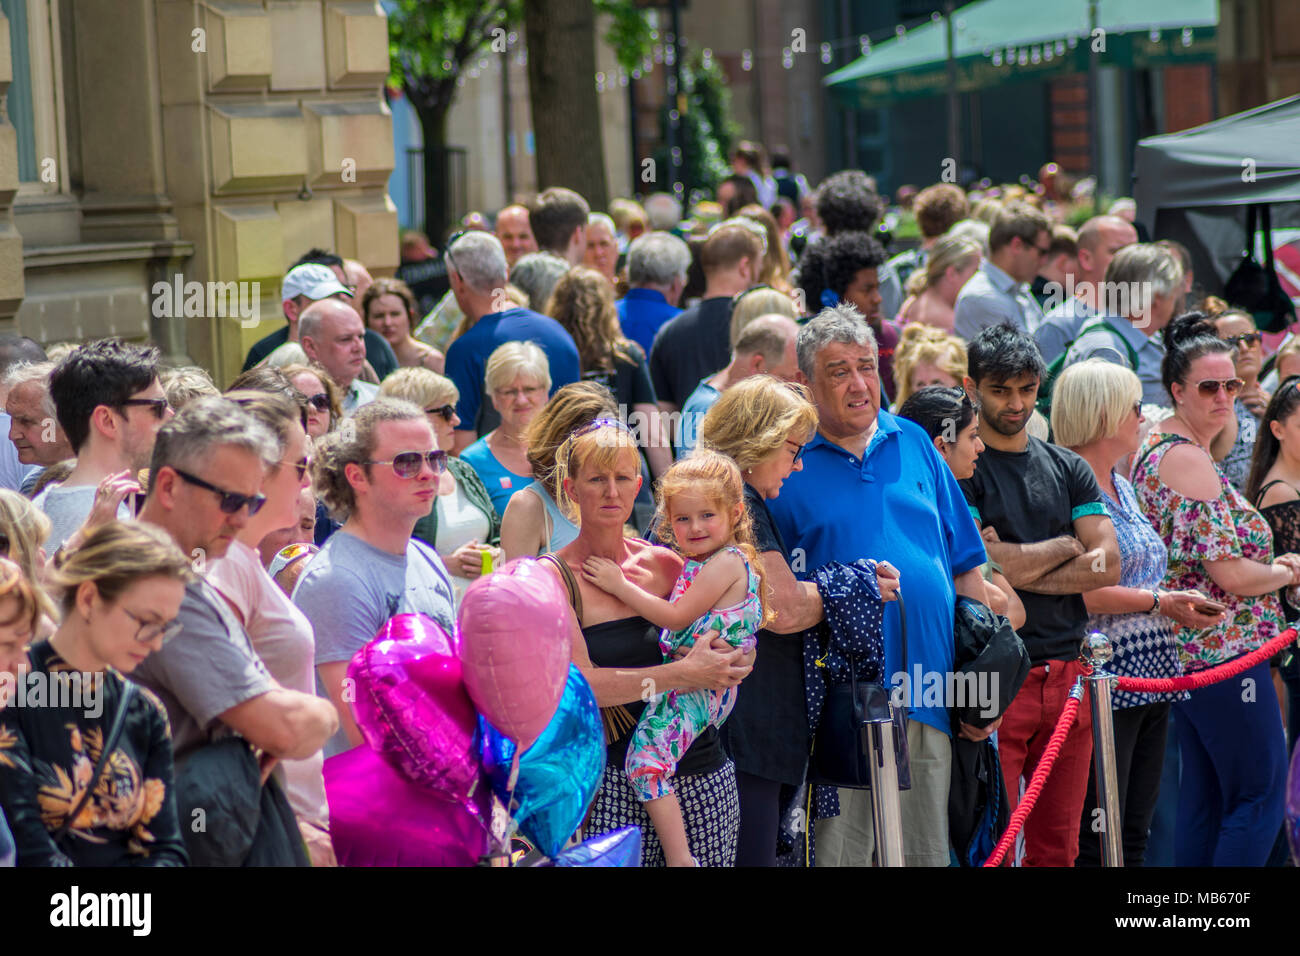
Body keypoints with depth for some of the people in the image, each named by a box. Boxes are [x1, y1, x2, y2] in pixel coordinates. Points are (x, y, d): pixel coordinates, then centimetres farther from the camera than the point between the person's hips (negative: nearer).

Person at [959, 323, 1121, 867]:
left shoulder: (1068, 469, 14)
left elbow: (1107, 565, 4)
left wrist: (1018, 568, -7)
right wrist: (1066, 546, -1)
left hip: (1067, 673, 5)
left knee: (1058, 845, 7)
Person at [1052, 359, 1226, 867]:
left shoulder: (1121, 487, 17)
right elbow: (1079, 592, -21)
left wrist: (1181, 603, 9)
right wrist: (1161, 603, -18)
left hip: (1151, 674, 10)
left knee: (1133, 833, 11)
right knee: (1096, 842, -8)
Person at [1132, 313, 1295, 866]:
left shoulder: (1154, 445, 13)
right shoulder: (1189, 460, -18)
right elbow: (1230, 574, -21)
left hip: (1187, 651, 10)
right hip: (1224, 648, -10)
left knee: (1204, 793, 14)